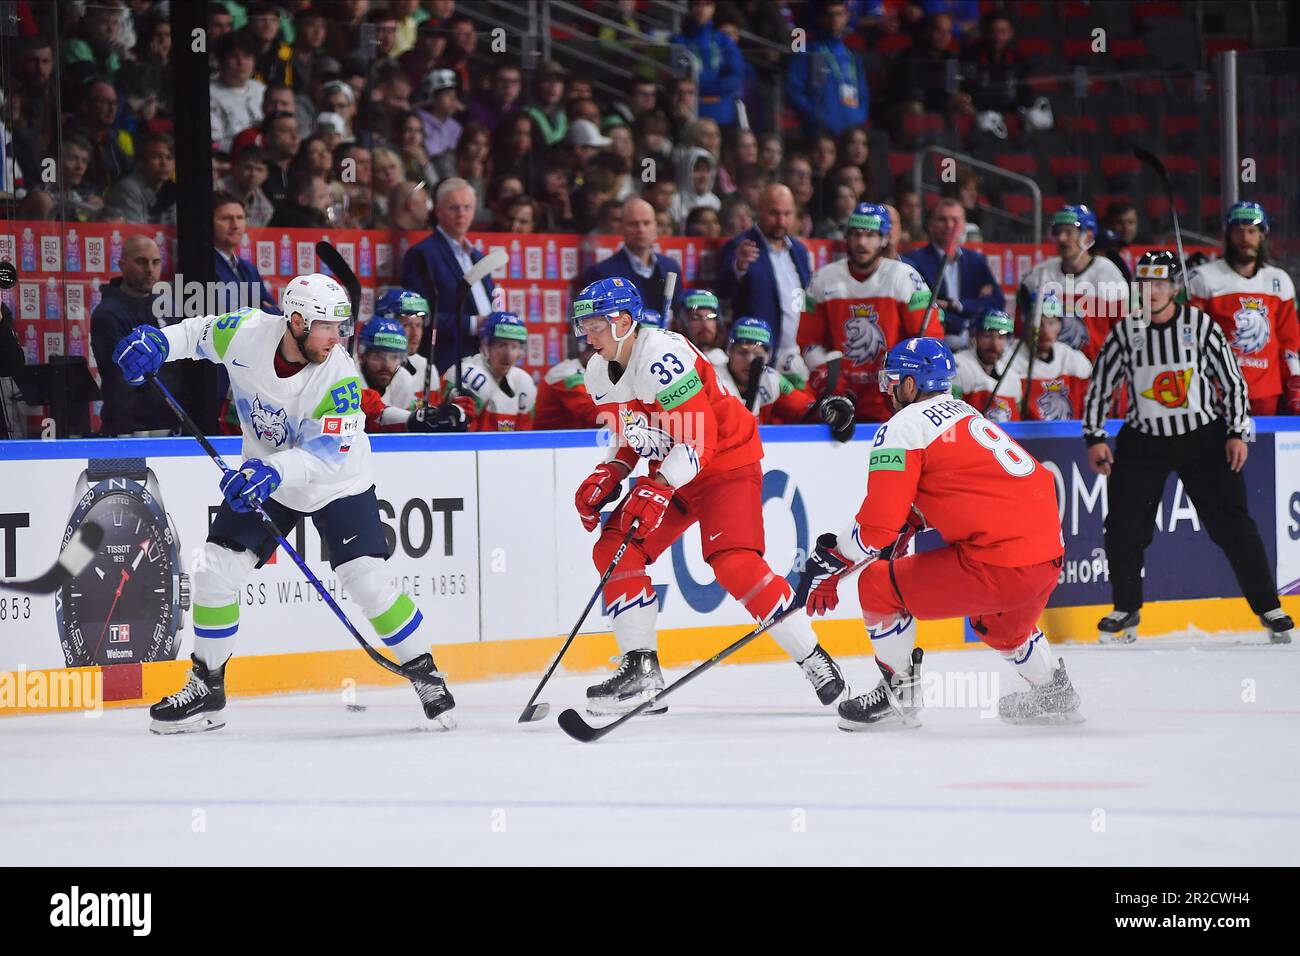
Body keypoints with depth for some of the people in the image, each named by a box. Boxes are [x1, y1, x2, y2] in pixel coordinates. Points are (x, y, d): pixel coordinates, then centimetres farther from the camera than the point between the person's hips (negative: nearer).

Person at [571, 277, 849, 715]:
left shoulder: (663, 356, -26)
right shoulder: (599, 374, 3)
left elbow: (698, 440, -28)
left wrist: (658, 489, -35)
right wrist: (606, 477, 0)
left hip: (726, 462, -9)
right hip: (669, 473, 9)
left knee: (734, 564, -24)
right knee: (614, 549, -2)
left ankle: (814, 660, -15)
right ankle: (641, 670, 3)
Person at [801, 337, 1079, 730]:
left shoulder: (904, 427, -4)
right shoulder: (965, 414, 23)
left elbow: (879, 523, -11)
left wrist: (831, 559, 4)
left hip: (999, 564, -9)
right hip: (1050, 556, 9)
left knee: (877, 585, 6)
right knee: (997, 621, 39)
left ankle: (898, 695, 16)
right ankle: (1054, 695, 49)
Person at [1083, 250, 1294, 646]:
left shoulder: (1201, 326, -7)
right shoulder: (1126, 331, -3)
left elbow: (1232, 381, -1)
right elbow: (1099, 385, 5)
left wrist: (1238, 433, -7)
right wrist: (1095, 438, 0)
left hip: (1204, 438, -2)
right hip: (1142, 441, 2)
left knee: (1232, 524, -5)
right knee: (1123, 527, -4)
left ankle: (1269, 608, 5)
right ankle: (1126, 611, 14)